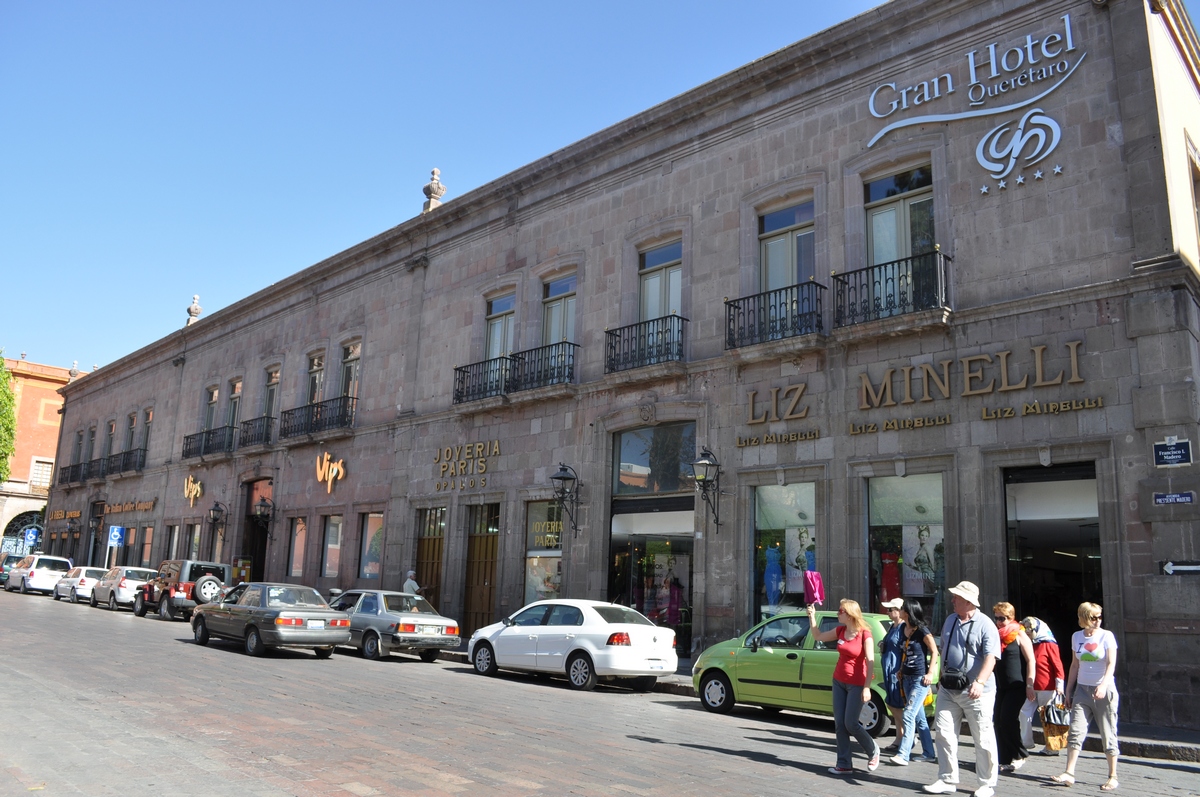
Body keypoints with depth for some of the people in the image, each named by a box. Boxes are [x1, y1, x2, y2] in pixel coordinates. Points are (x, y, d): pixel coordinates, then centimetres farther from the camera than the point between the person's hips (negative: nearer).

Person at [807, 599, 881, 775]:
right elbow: (818, 636, 15)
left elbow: (871, 662, -17)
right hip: (838, 681, 6)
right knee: (839, 724, 4)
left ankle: (873, 751, 22)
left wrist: (866, 687, -21)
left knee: (850, 724, -4)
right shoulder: (840, 631, 3)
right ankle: (844, 765, 10)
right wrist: (812, 617, 5)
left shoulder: (865, 635, -15)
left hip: (856, 684, -6)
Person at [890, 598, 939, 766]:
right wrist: (901, 671, 12)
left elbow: (934, 651, -9)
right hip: (907, 677, 8)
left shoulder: (922, 631, -13)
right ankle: (929, 753, 23)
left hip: (920, 679, -8)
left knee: (908, 715, -12)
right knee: (919, 717, 13)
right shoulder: (903, 629, 7)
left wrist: (930, 673, -14)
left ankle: (903, 755, -12)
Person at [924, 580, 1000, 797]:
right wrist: (942, 676, 20)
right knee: (944, 733, 4)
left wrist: (980, 682, -32)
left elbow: (990, 657, -20)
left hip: (975, 692, -6)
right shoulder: (950, 621, 11)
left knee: (983, 739, 3)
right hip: (948, 689, 7)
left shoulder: (985, 625, -11)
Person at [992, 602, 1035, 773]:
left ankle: (1019, 755, 5)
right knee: (998, 720, 1)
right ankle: (1005, 759, 9)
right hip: (1001, 686, 6)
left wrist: (1029, 685, -14)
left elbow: (1030, 660, -8)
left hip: (1017, 685, -6)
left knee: (1008, 719, -13)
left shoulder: (1019, 634, -5)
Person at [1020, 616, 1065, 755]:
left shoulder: (1049, 644, -10)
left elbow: (1057, 664, -12)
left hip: (1047, 688, -7)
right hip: (1032, 688, 7)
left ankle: (1052, 748, 14)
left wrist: (1059, 685, -16)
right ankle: (1025, 742, 10)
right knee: (1025, 712, 2)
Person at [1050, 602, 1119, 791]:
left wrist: (1103, 685, -29)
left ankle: (1113, 777, 15)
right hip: (1082, 689, 4)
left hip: (1104, 690, -3)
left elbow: (1111, 664, -14)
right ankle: (1069, 774, -3)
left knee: (1108, 735, 3)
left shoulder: (1107, 636, -6)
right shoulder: (1076, 637, 6)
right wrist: (1069, 691, 13)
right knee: (1075, 731, -3)